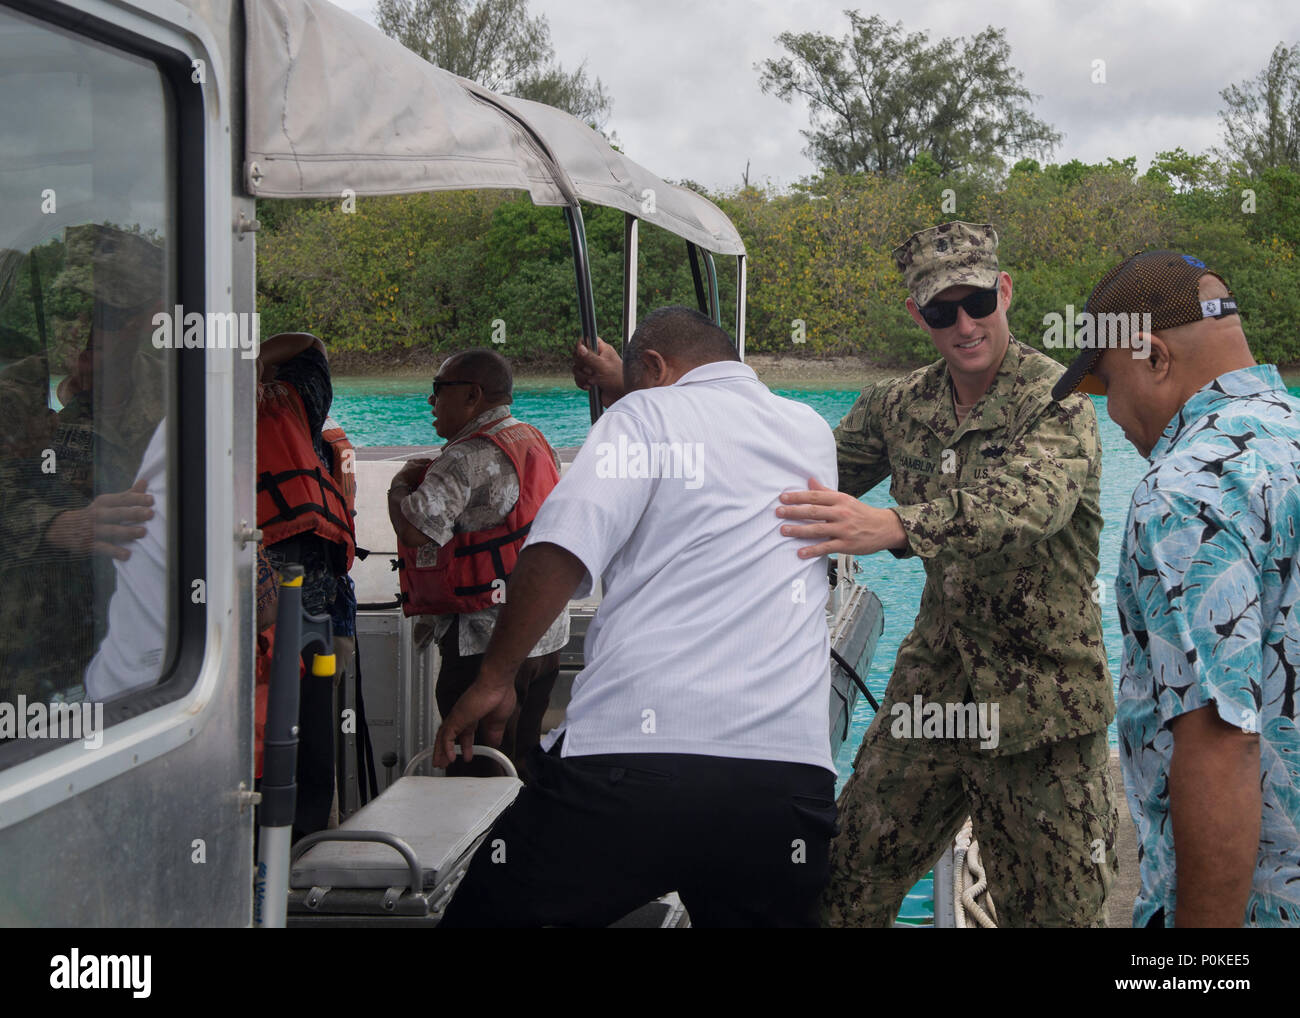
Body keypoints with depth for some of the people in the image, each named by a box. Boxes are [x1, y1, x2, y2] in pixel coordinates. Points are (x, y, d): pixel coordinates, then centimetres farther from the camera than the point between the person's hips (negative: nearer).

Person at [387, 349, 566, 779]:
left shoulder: (466, 459, -17)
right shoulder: (536, 443, 12)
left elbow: (416, 529, -26)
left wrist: (400, 485, -7)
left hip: (487, 641, -9)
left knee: (476, 774, -3)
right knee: (522, 764, 16)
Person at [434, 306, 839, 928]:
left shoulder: (650, 414, 3)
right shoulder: (813, 434, 20)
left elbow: (561, 551, -12)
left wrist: (493, 680, -2)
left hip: (630, 758, -5)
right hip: (790, 775, 5)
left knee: (483, 913, 10)